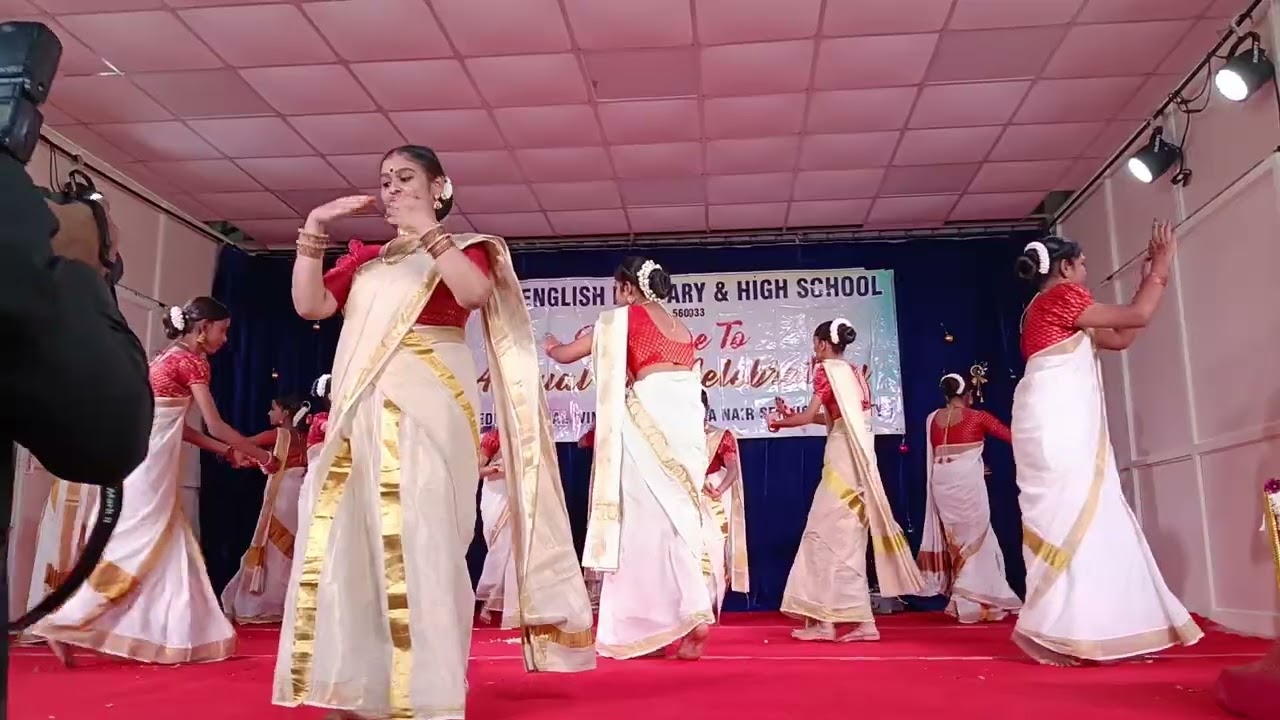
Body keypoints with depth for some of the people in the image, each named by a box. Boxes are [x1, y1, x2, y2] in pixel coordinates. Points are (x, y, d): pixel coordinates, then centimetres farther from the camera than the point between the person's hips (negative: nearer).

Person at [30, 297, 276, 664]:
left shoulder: (171, 358, 19)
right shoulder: (192, 360, -8)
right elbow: (215, 426, -9)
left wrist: (223, 451, 20)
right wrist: (262, 456, 1)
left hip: (145, 456, 10)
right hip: (148, 460, -10)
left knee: (167, 549, 10)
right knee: (132, 545, -4)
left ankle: (176, 637, 13)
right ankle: (67, 622, -1)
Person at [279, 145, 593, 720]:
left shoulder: (463, 247, 10)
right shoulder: (363, 258, 23)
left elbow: (474, 292, -12)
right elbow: (310, 305, 9)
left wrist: (424, 227, -11)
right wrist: (314, 228, 3)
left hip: (427, 406, -5)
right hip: (362, 411, 6)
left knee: (416, 540, -11)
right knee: (347, 539, 0)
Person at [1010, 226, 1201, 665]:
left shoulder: (1052, 310, 24)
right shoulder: (1060, 298, -5)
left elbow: (1119, 338, 25)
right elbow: (1137, 316, -2)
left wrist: (1149, 279, 29)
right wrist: (1160, 269, 12)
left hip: (1062, 426, 10)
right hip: (1056, 425, -10)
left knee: (1080, 520, 8)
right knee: (1070, 518, -11)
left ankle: (1080, 629, 9)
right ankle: (1044, 629, -11)